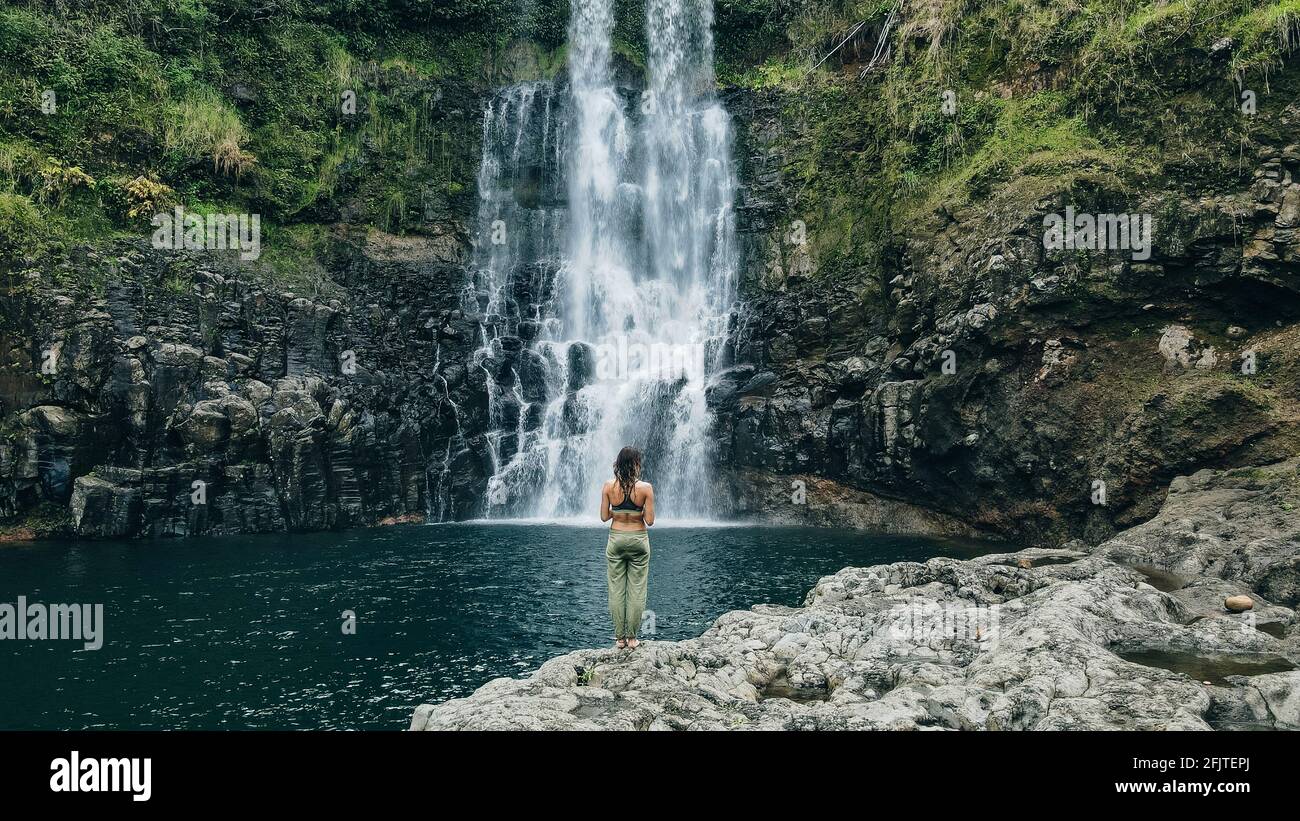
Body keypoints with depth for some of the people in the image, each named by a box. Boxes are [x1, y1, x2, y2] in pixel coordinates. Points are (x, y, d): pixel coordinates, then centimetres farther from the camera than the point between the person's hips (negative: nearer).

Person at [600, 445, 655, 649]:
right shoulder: (645, 488, -11)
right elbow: (650, 521, -10)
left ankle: (619, 638, 11)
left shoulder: (609, 486, -6)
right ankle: (632, 638, 8)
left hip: (616, 539, 2)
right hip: (638, 540, -1)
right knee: (637, 591, 6)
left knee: (616, 590, 8)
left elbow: (604, 516, -2)